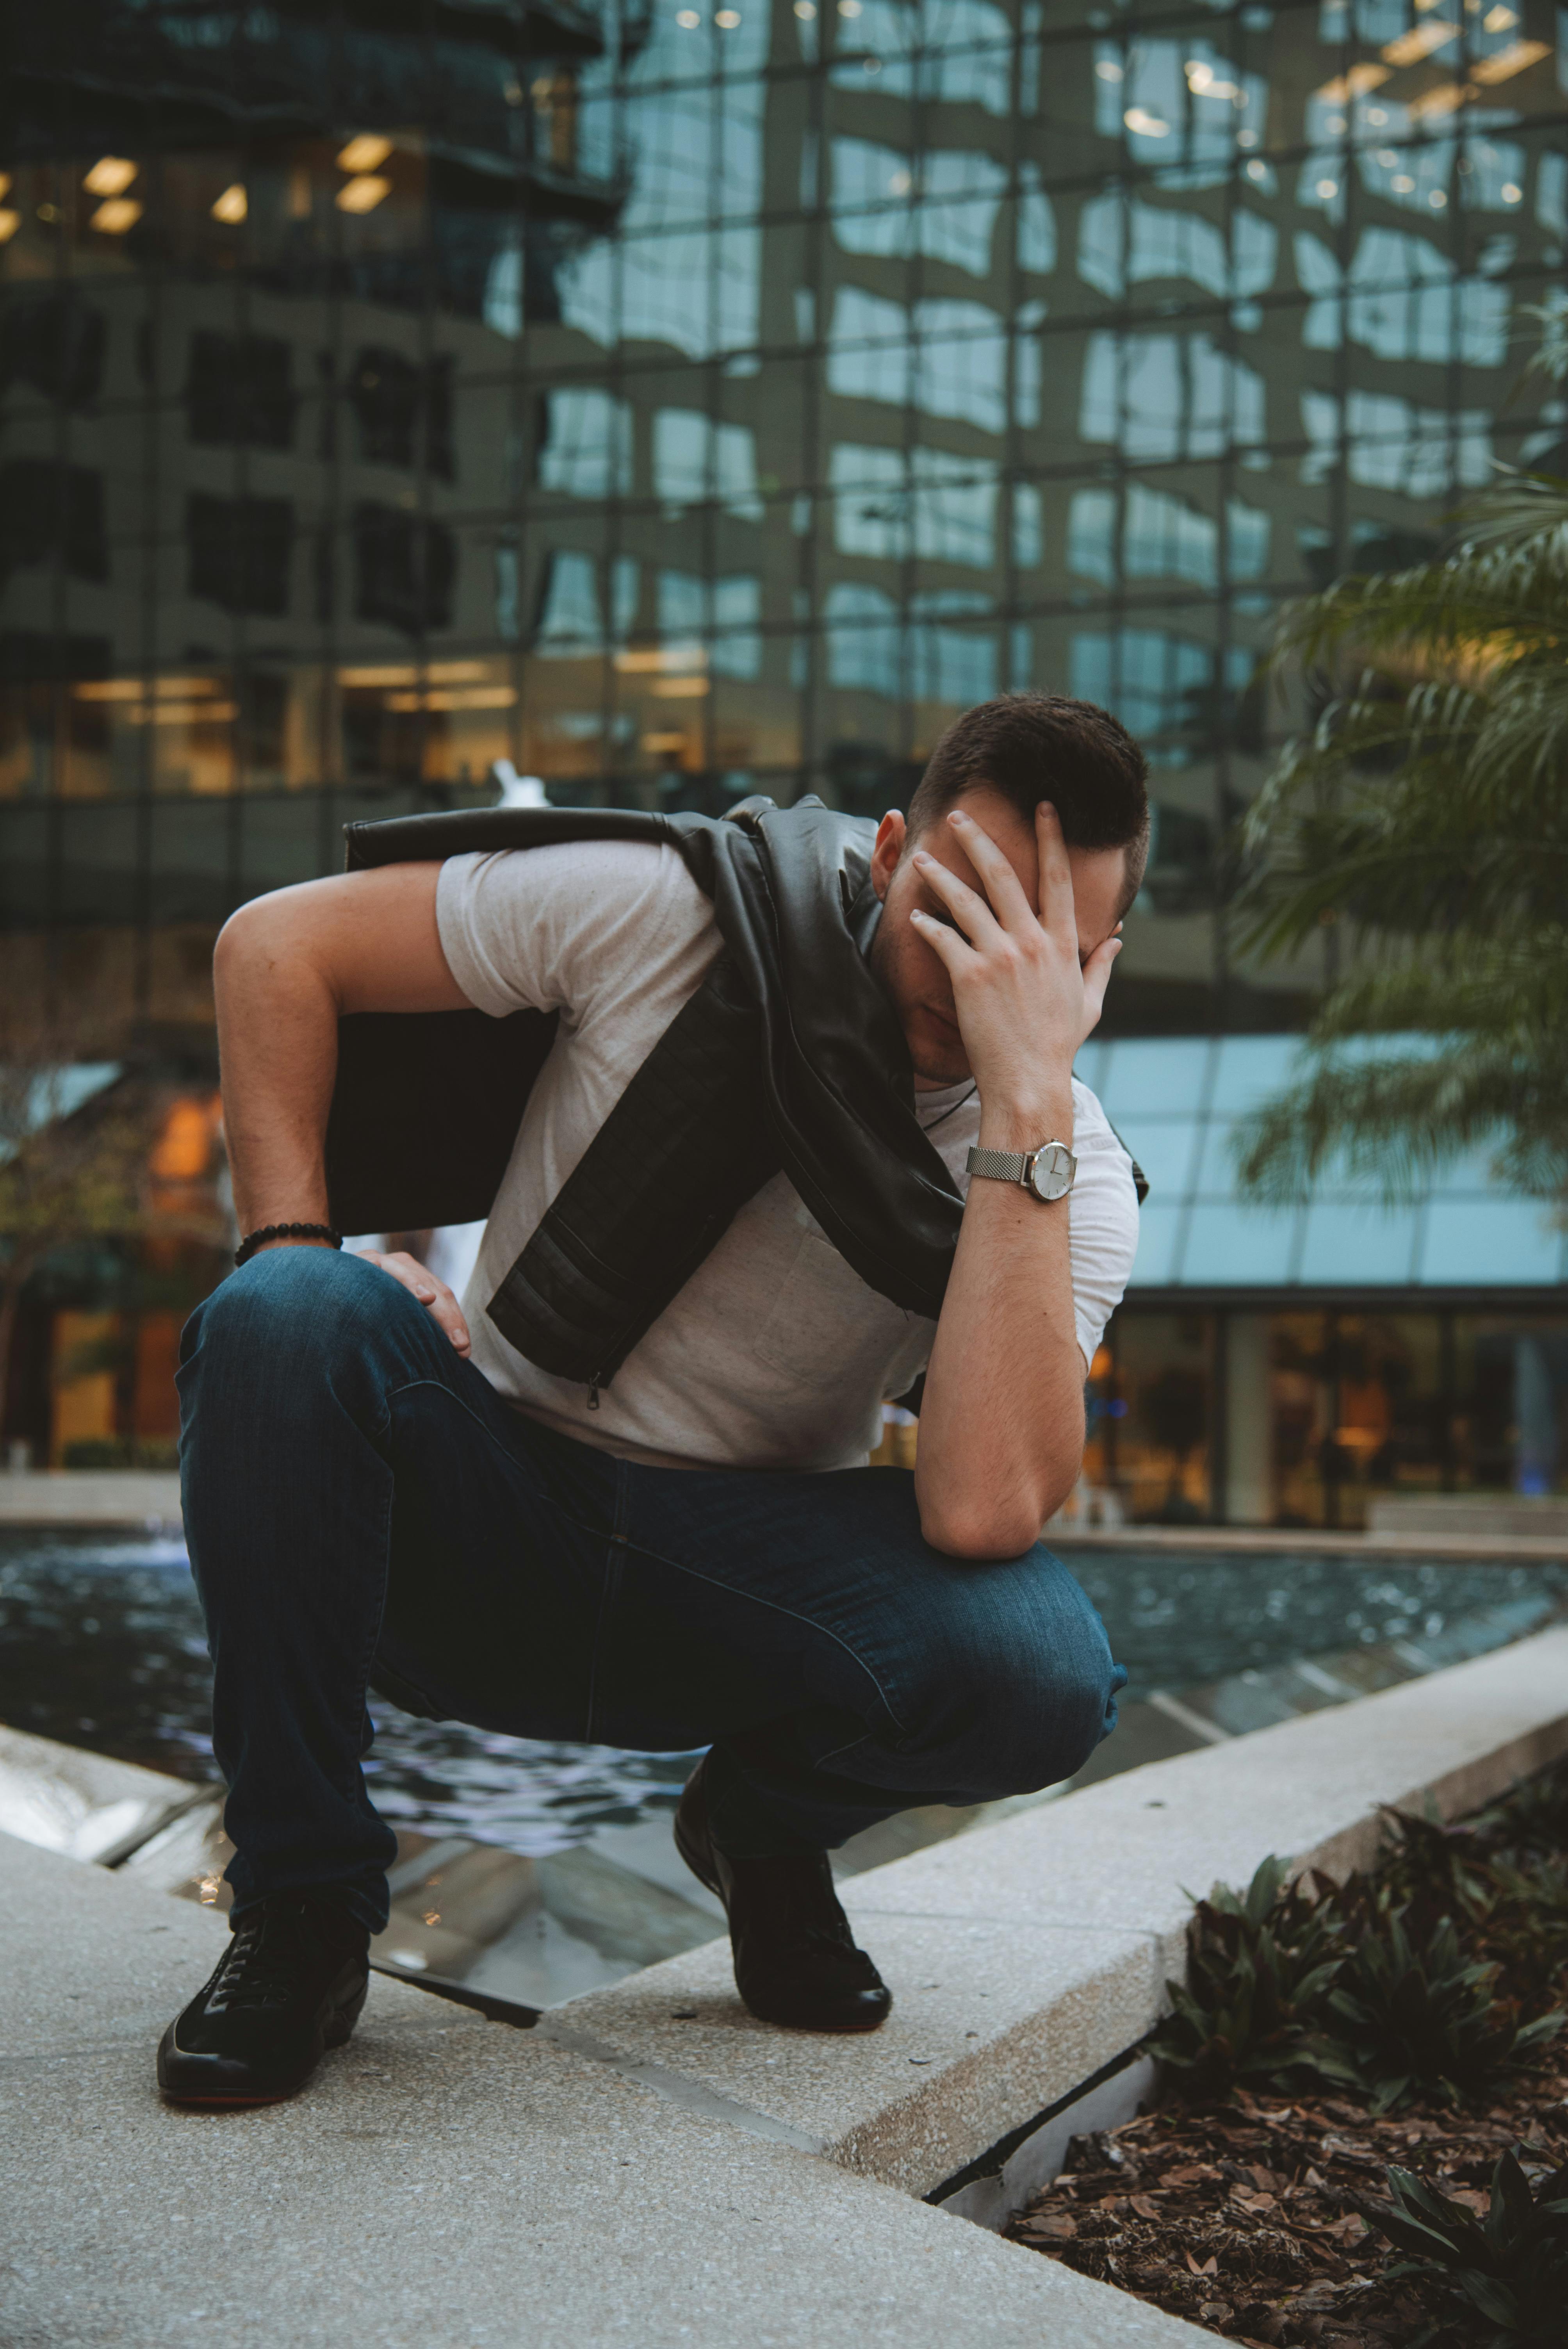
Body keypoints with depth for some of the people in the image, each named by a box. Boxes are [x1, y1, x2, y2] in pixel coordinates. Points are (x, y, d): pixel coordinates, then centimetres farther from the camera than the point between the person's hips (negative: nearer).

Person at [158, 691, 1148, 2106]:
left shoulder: (1071, 1179, -12)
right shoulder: (674, 912, -13)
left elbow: (982, 1511, -32)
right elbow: (280, 946, -5)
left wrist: (1028, 1106, -33)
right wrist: (298, 1256, -16)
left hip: (741, 1576, 0)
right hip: (481, 1520, 0)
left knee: (1041, 1667, -31)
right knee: (287, 1321, -32)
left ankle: (766, 1830, 7)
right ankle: (301, 1918, -14)